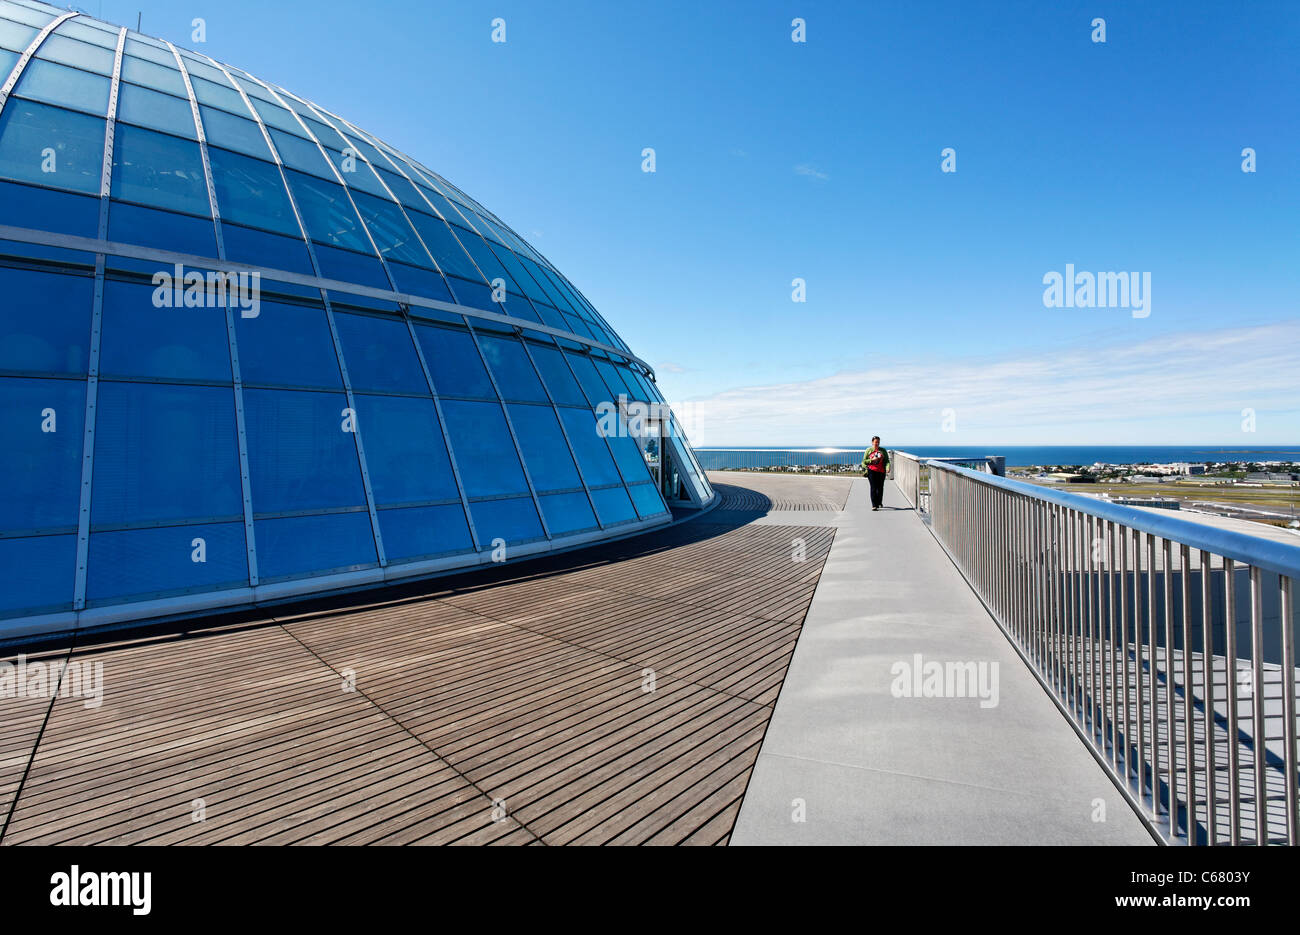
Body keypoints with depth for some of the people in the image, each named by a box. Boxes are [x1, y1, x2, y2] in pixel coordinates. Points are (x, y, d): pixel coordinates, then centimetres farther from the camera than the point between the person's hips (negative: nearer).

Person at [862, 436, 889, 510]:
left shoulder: (883, 450, 8)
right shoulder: (868, 450, 6)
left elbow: (887, 460, 4)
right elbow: (864, 461, 6)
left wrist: (888, 467, -15)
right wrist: (872, 460, -10)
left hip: (881, 471, 2)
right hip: (871, 471, -2)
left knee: (880, 487, 8)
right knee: (873, 487, -9)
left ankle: (879, 503, 31)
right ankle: (874, 505, -10)